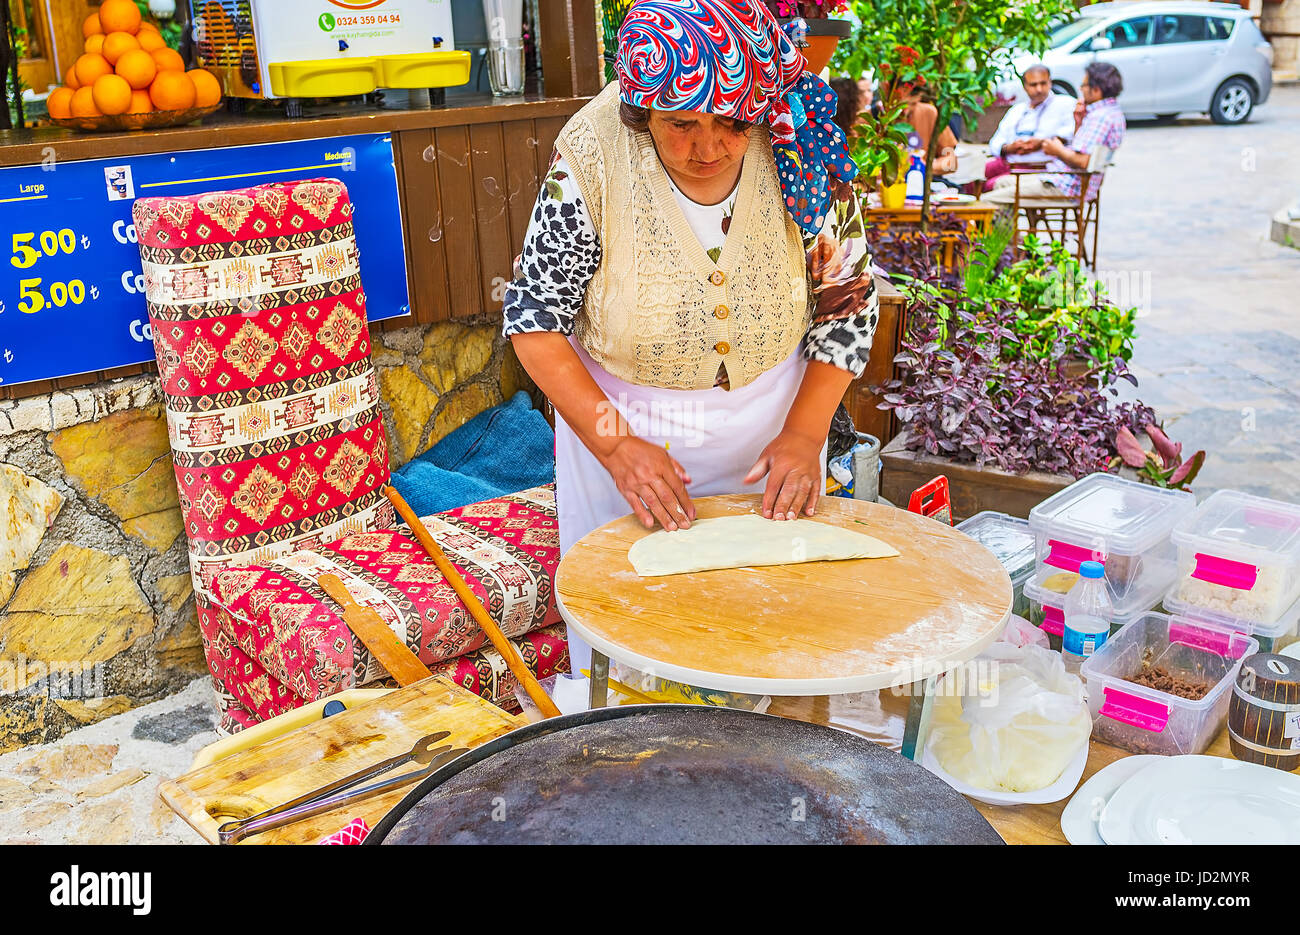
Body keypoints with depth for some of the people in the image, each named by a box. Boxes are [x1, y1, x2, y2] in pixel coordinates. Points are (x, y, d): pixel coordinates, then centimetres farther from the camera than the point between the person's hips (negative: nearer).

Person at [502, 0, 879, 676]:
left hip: (773, 423, 2)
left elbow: (848, 298, -5)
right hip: (625, 423, -1)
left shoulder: (800, 146, -16)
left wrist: (805, 432, -14)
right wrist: (616, 444, -23)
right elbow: (535, 317, -15)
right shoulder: (593, 160, -22)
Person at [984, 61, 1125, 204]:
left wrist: (1058, 151, -9)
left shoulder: (1101, 117, -19)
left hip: (1065, 188, -12)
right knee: (1001, 183, 23)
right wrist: (1079, 122, 7)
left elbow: (1082, 161, -27)